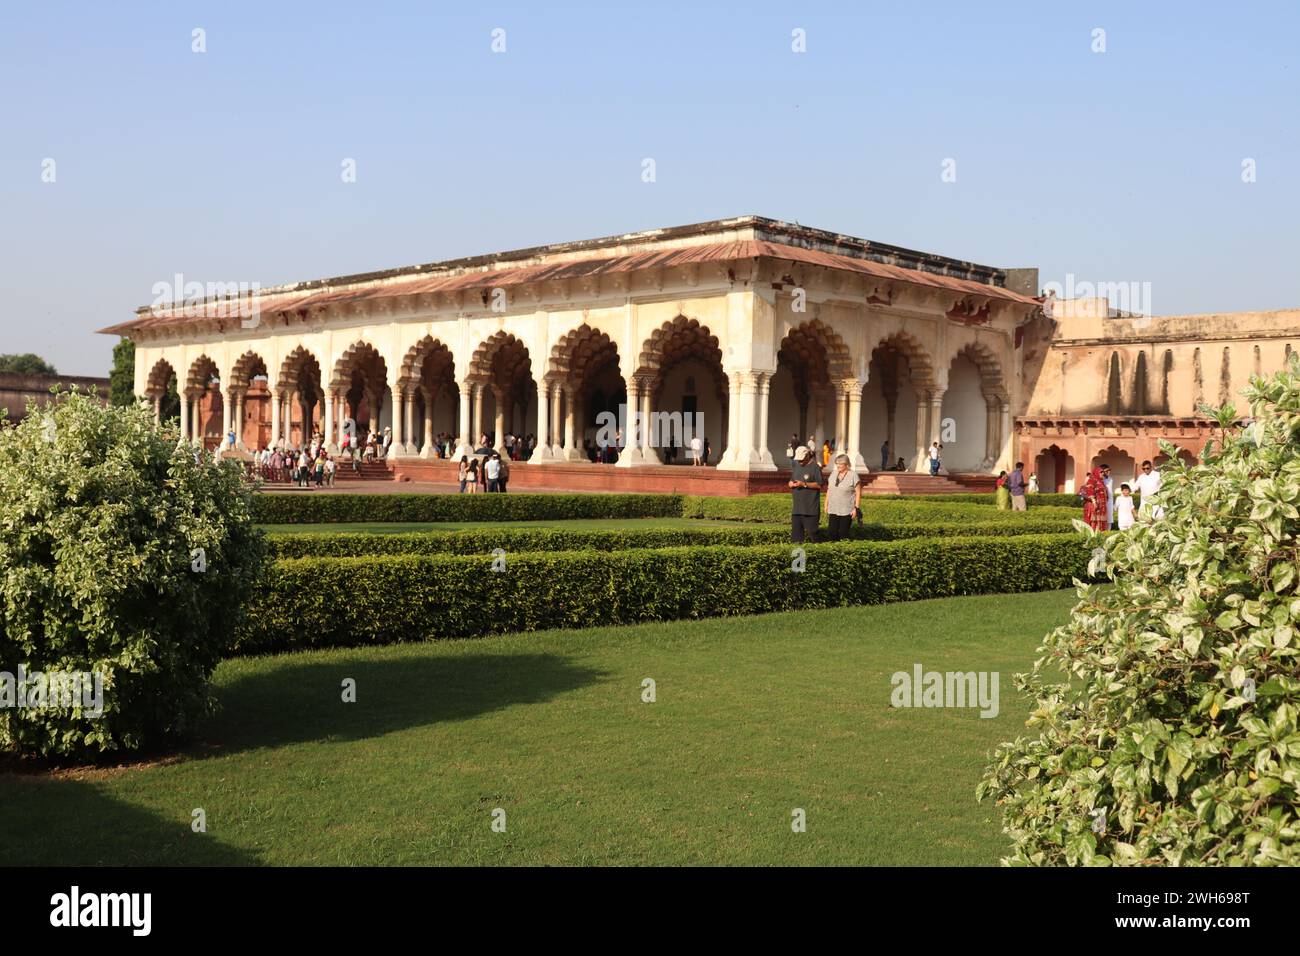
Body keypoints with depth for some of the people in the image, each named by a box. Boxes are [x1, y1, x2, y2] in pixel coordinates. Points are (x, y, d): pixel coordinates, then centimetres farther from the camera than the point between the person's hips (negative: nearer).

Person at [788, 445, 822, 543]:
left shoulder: (815, 467, -6)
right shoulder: (796, 466, 16)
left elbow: (819, 485, -11)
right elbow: (790, 482, 24)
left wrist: (804, 484, -18)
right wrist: (791, 484, 0)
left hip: (810, 507, -7)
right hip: (797, 505, 7)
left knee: (811, 530, -4)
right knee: (796, 530, 6)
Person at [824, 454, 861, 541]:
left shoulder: (853, 475, -7)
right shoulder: (833, 474, 9)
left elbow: (858, 493, -6)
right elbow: (829, 490, 17)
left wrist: (856, 507, -11)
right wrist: (826, 505, 15)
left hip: (846, 511, -5)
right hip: (833, 510, 5)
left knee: (843, 533, -3)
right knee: (832, 531, -1)